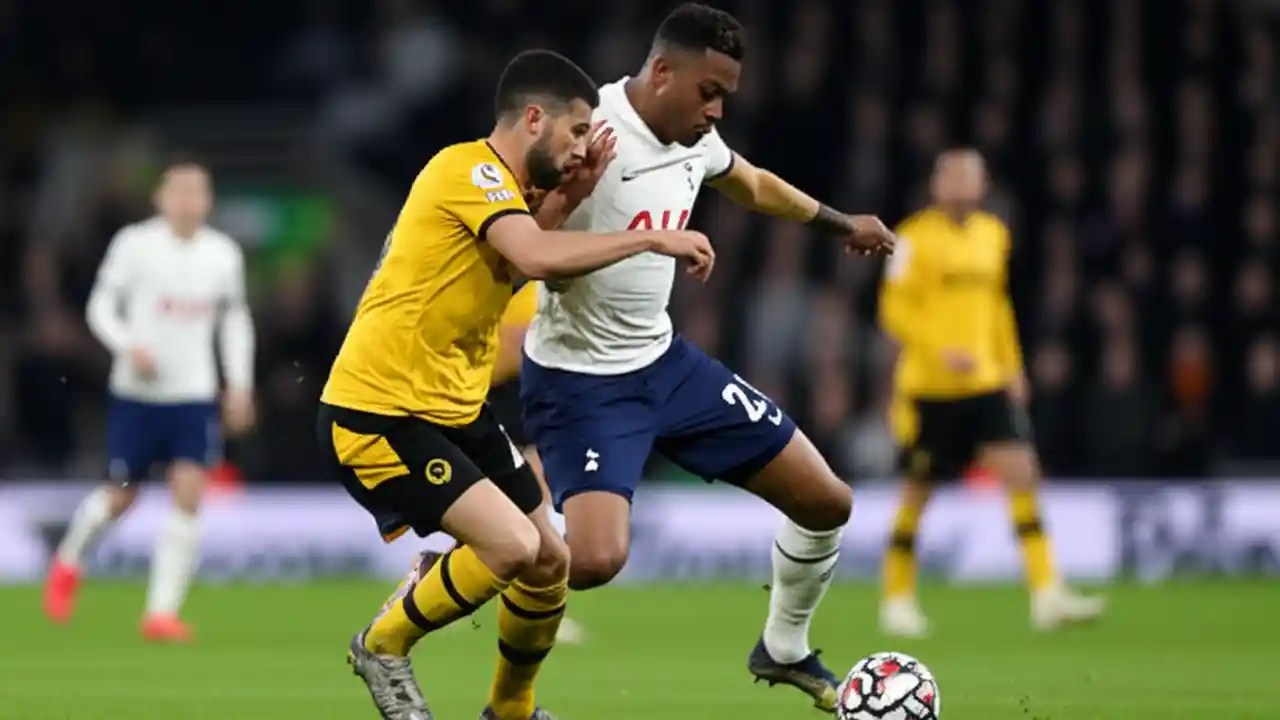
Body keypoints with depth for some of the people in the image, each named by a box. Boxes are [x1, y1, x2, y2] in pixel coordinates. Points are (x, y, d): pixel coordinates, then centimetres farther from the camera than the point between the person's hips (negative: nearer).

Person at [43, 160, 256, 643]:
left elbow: (235, 318, 17)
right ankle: (69, 562, 38)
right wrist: (129, 347, -21)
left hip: (195, 394, 2)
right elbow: (101, 306, -3)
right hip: (136, 391, -2)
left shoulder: (224, 254, 3)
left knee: (189, 495, -13)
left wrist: (240, 385, 10)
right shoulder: (134, 244, -7)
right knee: (120, 498, 7)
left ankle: (162, 612, -9)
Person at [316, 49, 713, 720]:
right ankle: (384, 644, 1)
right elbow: (538, 258, -31)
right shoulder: (468, 169, -17)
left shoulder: (499, 187, 14)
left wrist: (571, 195, -2)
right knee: (511, 544, -22)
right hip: (376, 413, -10)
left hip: (454, 410, 10)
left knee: (550, 561, 10)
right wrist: (652, 238, -25)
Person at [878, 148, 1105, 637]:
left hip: (986, 382, 5)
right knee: (918, 491, 3)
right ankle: (897, 601, 19)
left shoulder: (993, 234, 12)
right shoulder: (916, 238, -8)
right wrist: (942, 351, -22)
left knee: (1021, 471, -9)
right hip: (928, 386, -5)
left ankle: (1046, 595, -13)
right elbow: (894, 311, -11)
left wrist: (1011, 366, 17)